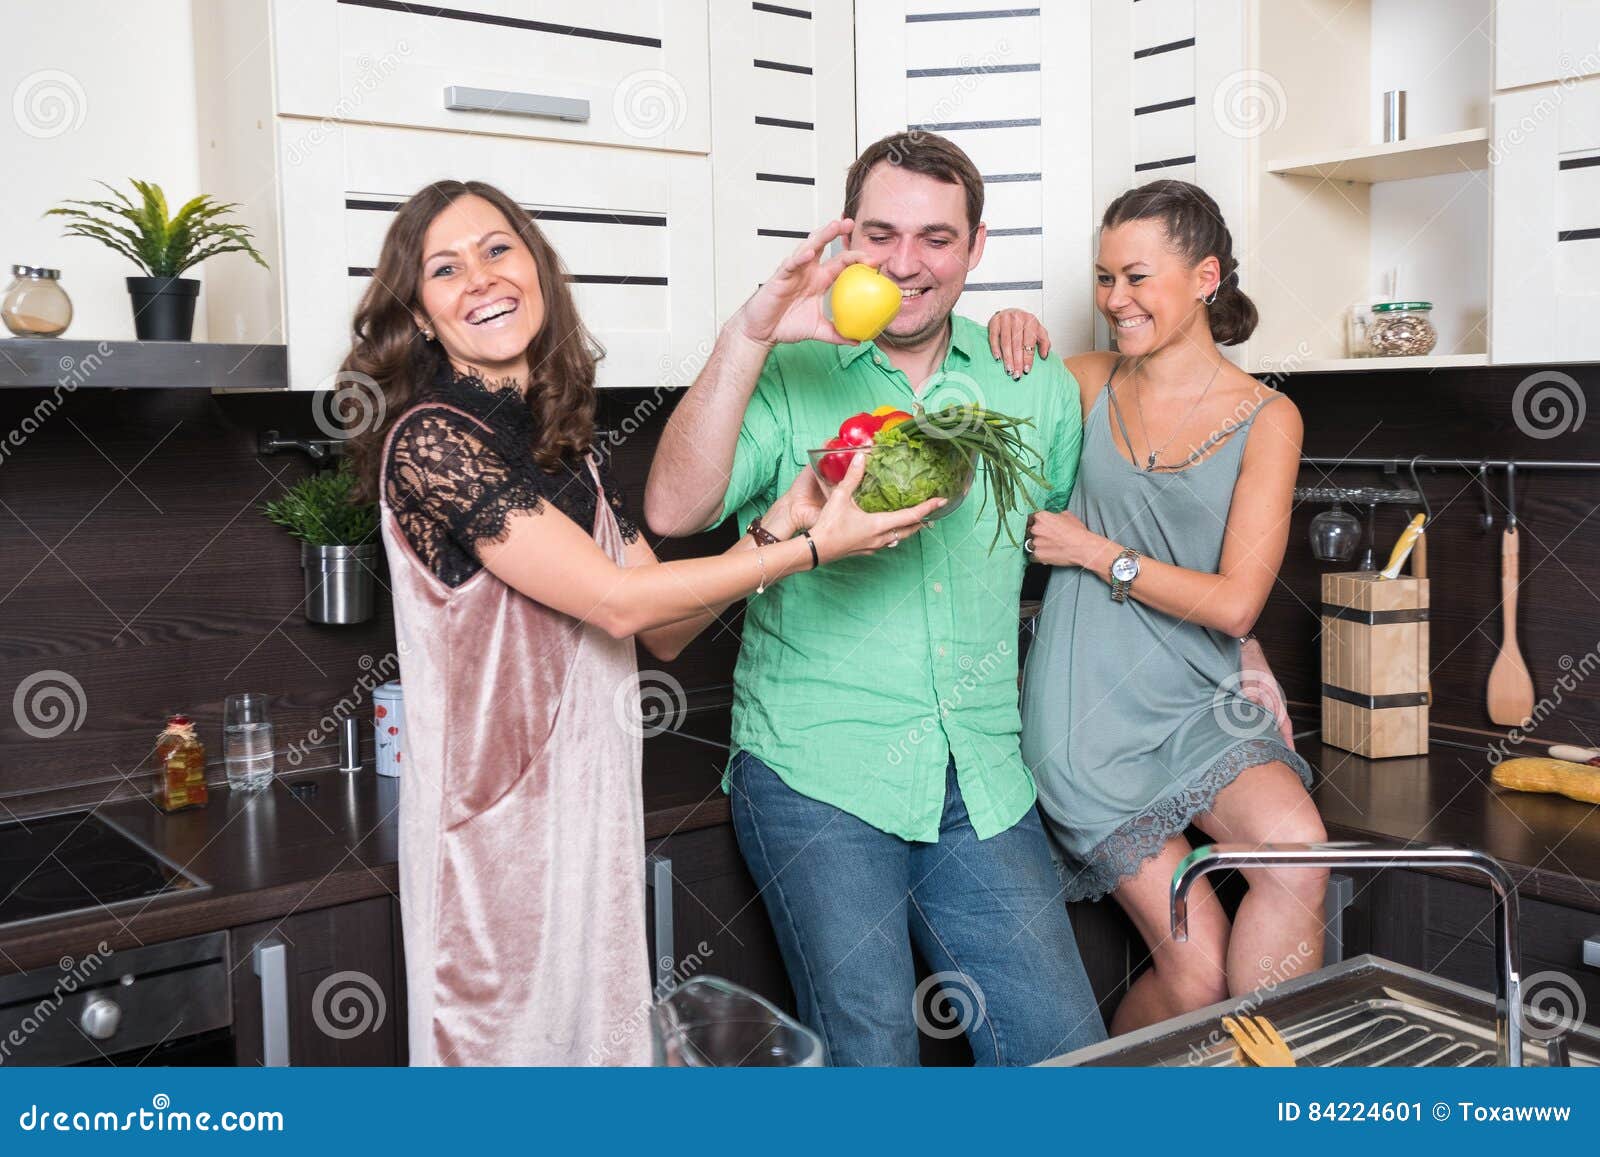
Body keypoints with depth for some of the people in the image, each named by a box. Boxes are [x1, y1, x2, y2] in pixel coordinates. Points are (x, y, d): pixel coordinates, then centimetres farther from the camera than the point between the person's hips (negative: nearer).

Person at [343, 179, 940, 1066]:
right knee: (511, 1037, 5)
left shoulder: (566, 447, 11)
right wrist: (813, 547, -13)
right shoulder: (429, 438, -14)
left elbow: (665, 628, 8)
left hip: (594, 808, 7)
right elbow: (613, 601, -17)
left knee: (603, 1033, 15)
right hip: (497, 818, -7)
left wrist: (773, 531, -6)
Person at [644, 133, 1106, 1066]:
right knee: (871, 1052, -4)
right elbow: (674, 513, -18)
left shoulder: (1036, 389, 9)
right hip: (817, 777, -3)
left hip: (982, 785, 3)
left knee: (1064, 1048, 2)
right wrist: (747, 338, -23)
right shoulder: (788, 378, -1)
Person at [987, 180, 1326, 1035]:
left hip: (1201, 700, 1)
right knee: (1194, 970, -8)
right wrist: (1007, 342, -2)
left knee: (1296, 848, -29)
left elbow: (1234, 603, -8)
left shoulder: (1266, 418, -1)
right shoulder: (1088, 385, 5)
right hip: (1091, 715, 0)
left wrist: (1095, 550, -8)